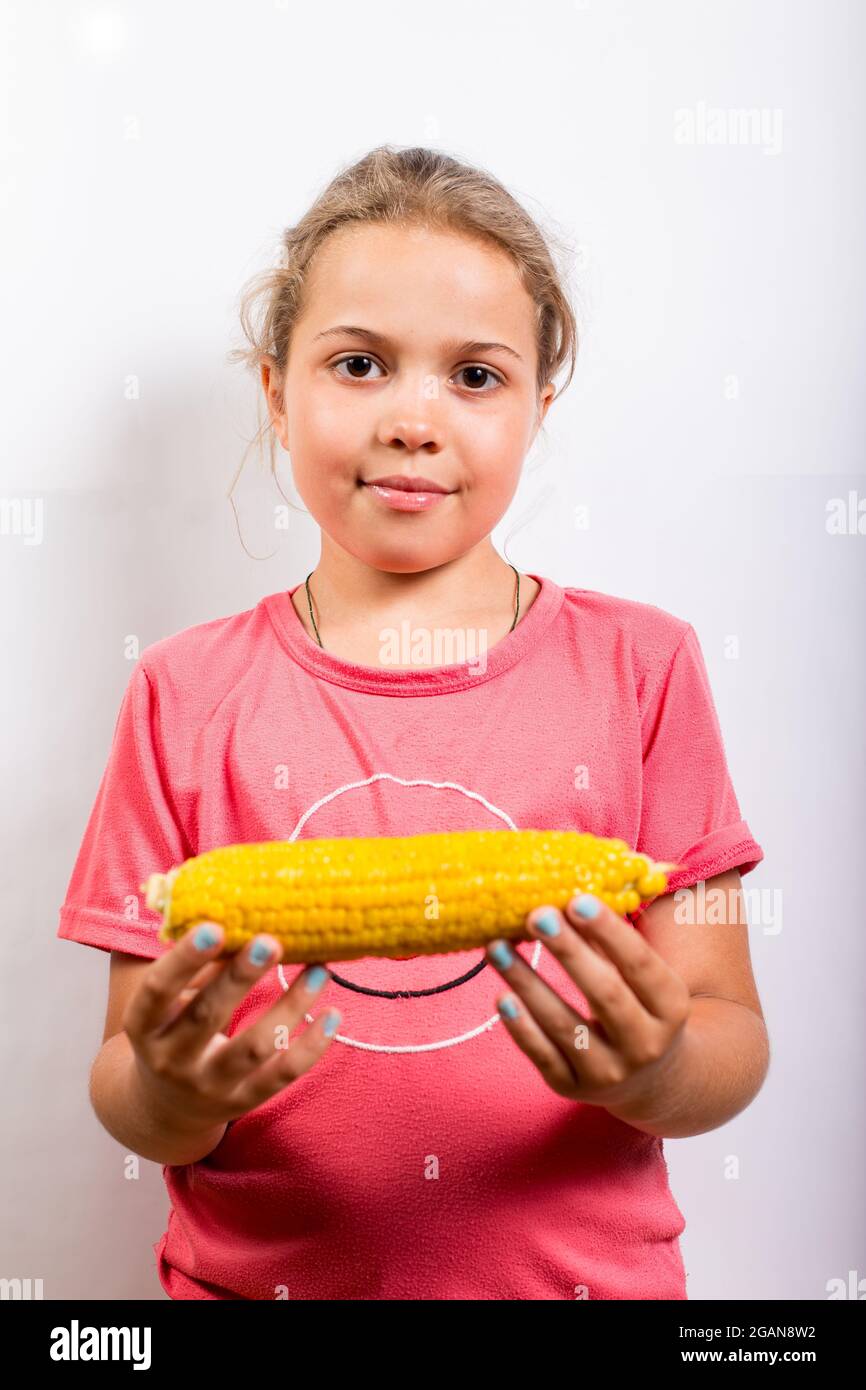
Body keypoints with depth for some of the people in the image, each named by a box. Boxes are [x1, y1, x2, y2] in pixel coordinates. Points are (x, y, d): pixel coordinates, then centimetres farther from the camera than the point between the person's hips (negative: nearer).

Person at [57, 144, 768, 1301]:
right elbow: (133, 1102, -5)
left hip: (581, 1268, 0)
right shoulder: (190, 693, -7)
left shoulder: (638, 669, -7)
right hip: (260, 1272, 1)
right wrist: (172, 1092, -26)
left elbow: (732, 1043, -7)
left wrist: (654, 1073, -27)